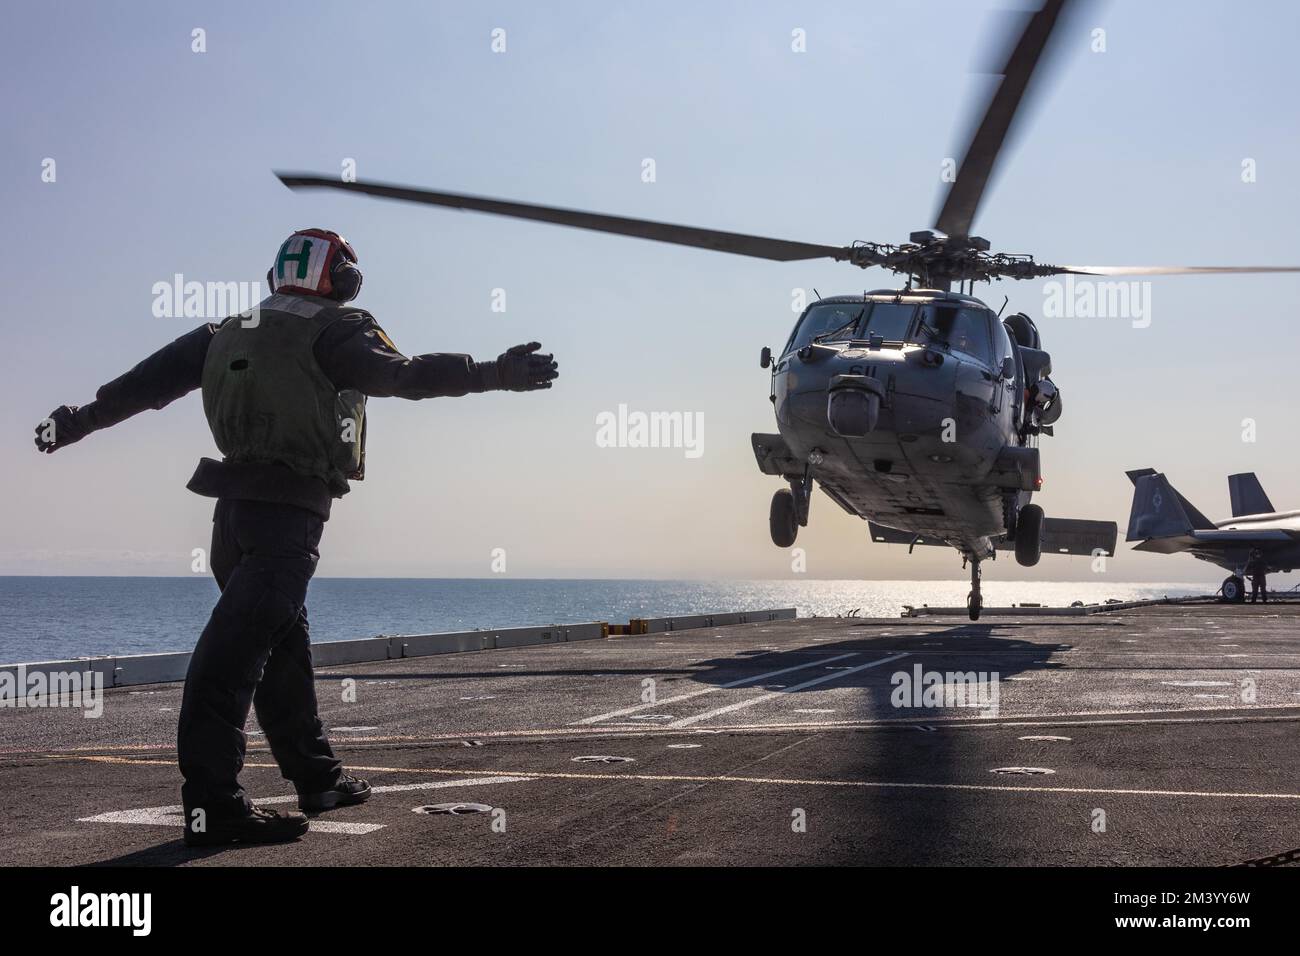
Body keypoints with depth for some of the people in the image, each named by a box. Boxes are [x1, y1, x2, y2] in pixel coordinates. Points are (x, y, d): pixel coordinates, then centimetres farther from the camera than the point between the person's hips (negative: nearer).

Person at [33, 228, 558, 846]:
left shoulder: (228, 333, 18)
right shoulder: (334, 331, -3)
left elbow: (148, 381, 20)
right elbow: (403, 375, -17)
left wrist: (82, 419, 31)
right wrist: (496, 374, -18)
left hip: (235, 505, 8)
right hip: (289, 510, -8)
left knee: (282, 642, 18)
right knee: (239, 644, -15)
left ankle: (317, 777, 27)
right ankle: (211, 803, -20)